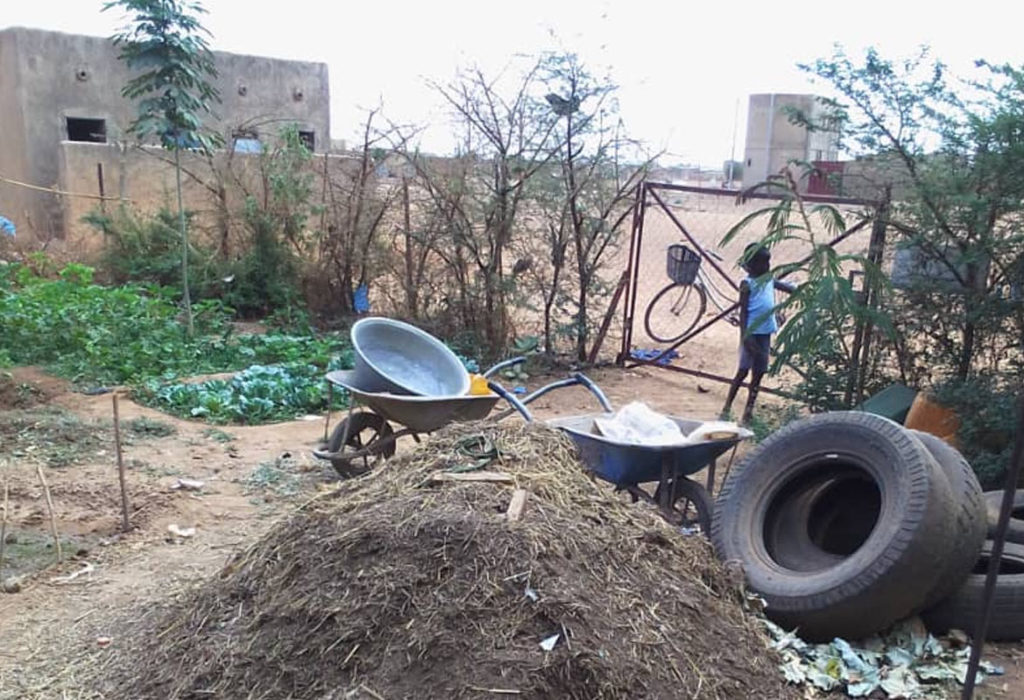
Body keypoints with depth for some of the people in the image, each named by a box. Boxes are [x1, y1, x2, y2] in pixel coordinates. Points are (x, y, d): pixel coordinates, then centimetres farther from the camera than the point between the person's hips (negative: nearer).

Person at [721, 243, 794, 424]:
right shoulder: (747, 284, -9)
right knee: (743, 370, -4)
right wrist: (744, 336, -19)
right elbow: (743, 311, -12)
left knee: (759, 373, 8)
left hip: (765, 333, 7)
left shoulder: (769, 280, 10)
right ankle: (727, 407, 7)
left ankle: (748, 411, 16)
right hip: (752, 333, -7)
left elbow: (789, 289, 22)